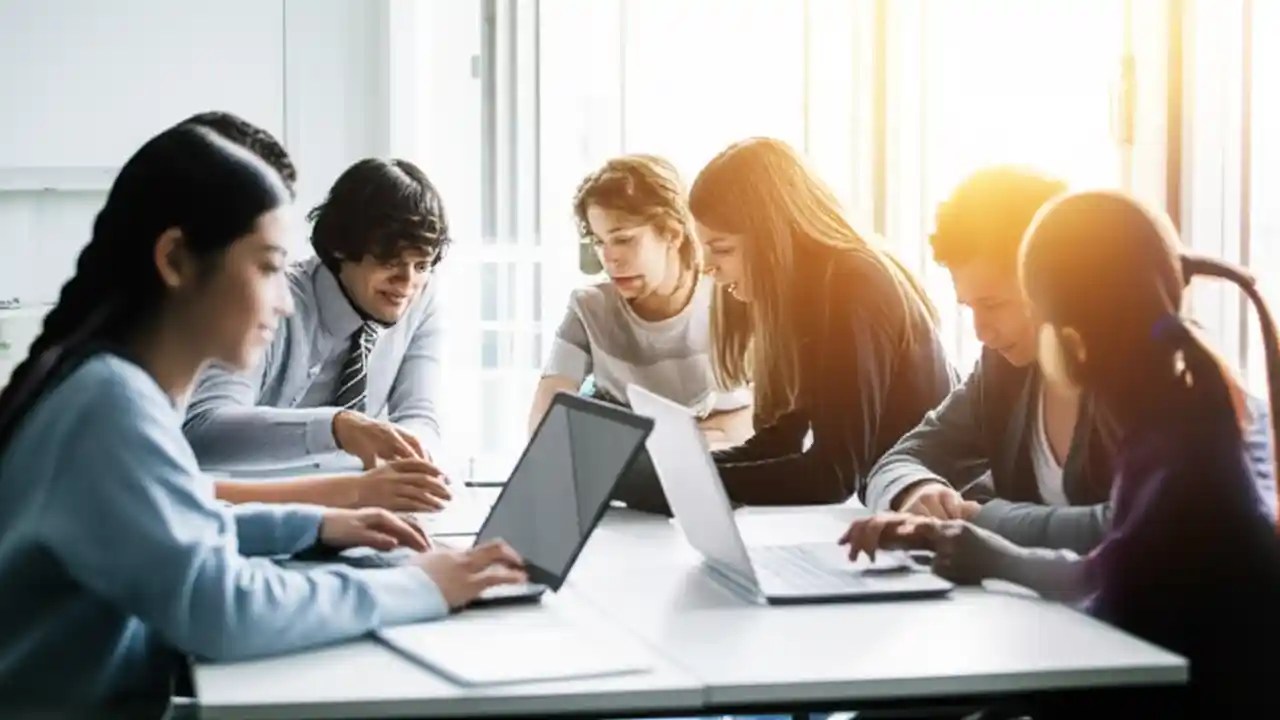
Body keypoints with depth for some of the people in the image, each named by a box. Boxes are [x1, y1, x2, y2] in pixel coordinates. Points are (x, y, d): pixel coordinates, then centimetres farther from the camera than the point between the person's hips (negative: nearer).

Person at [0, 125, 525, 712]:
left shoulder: (129, 385, 6)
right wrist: (418, 587, -20)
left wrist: (314, 525, 9)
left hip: (114, 696, 8)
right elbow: (220, 610, -30)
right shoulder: (112, 403, -23)